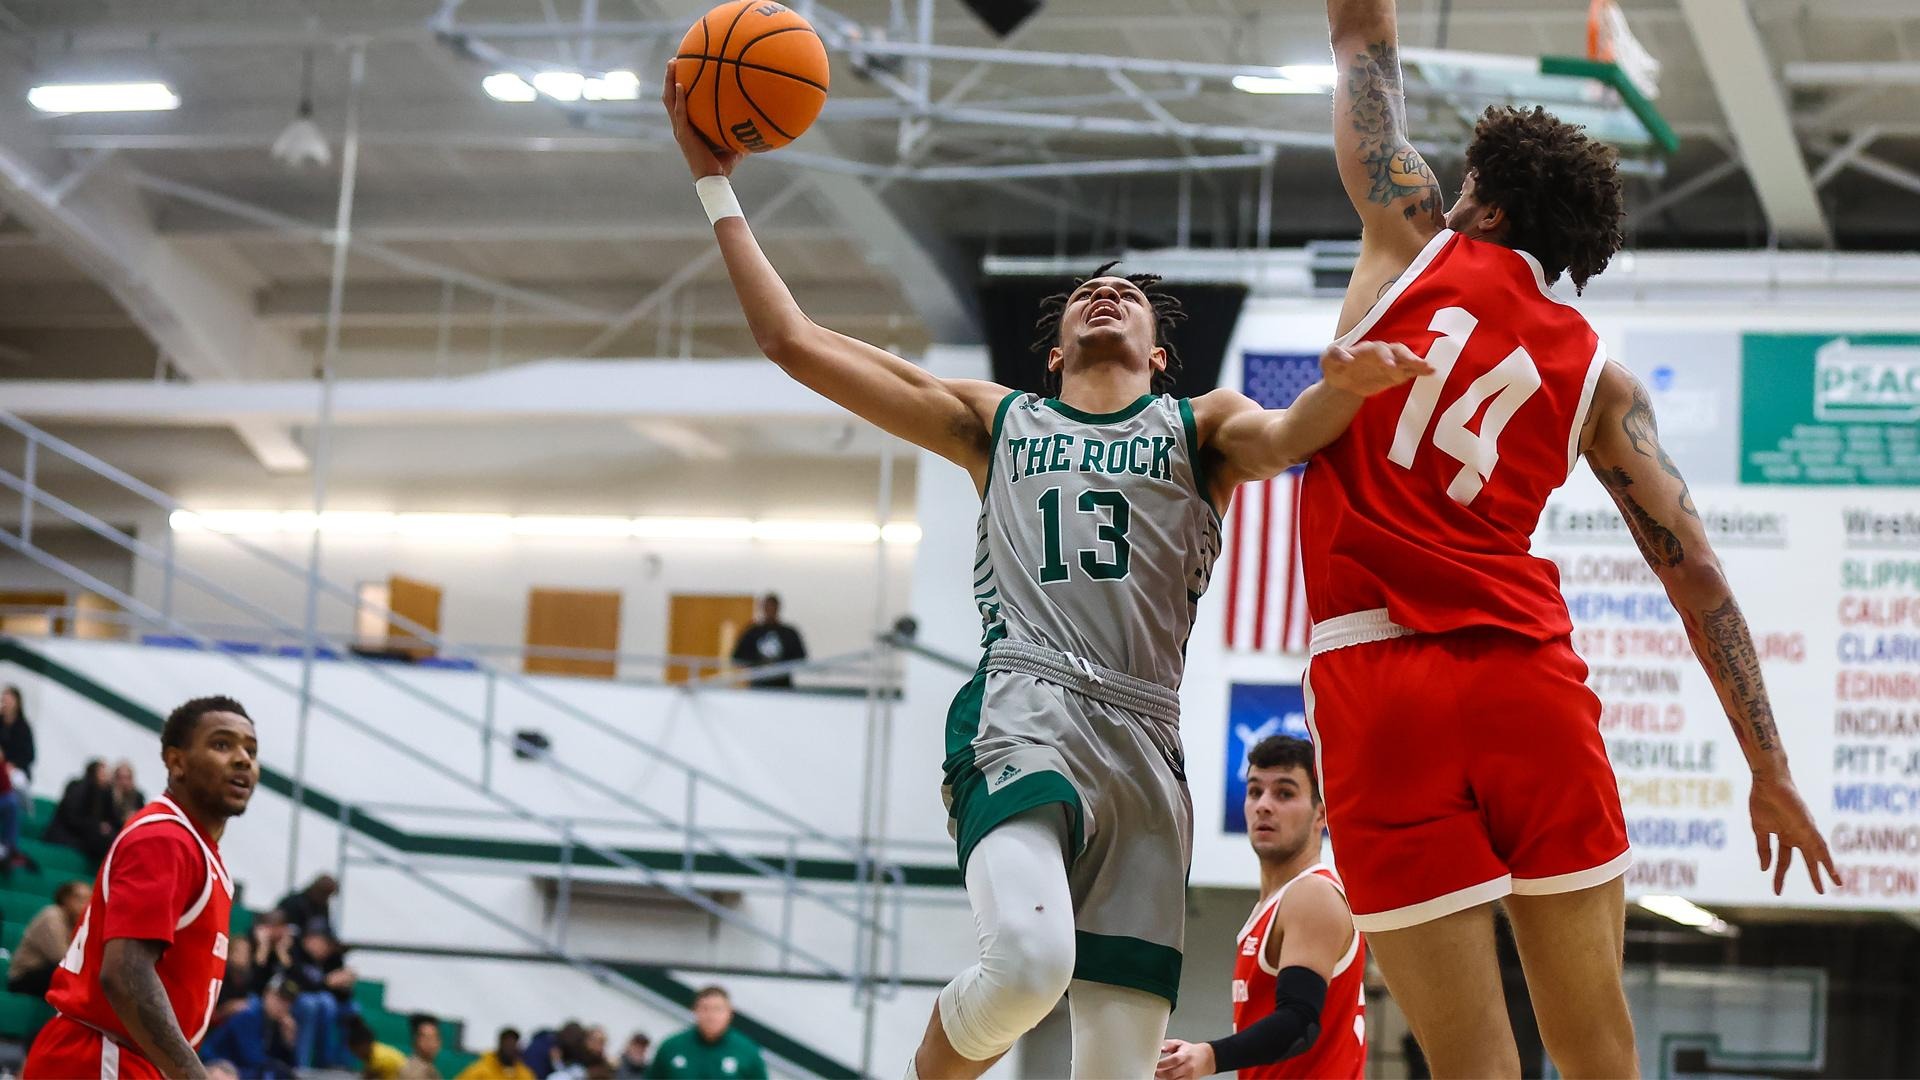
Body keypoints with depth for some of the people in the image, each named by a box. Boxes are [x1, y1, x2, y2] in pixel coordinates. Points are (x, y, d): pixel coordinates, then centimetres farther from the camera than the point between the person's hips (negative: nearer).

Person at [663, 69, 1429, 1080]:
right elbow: (792, 339, 22)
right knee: (1030, 960, -30)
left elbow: (1287, 435, -2)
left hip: (1145, 746, 2)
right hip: (1022, 715, -2)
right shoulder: (995, 420, 24)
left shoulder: (1198, 425, 23)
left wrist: (1346, 385, -26)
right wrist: (714, 184, 23)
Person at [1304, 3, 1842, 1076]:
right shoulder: (1599, 374, 14)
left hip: (1377, 679, -2)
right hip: (1529, 677, 2)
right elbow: (1696, 574, 10)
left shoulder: (1418, 246, 10)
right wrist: (1769, 768, 14)